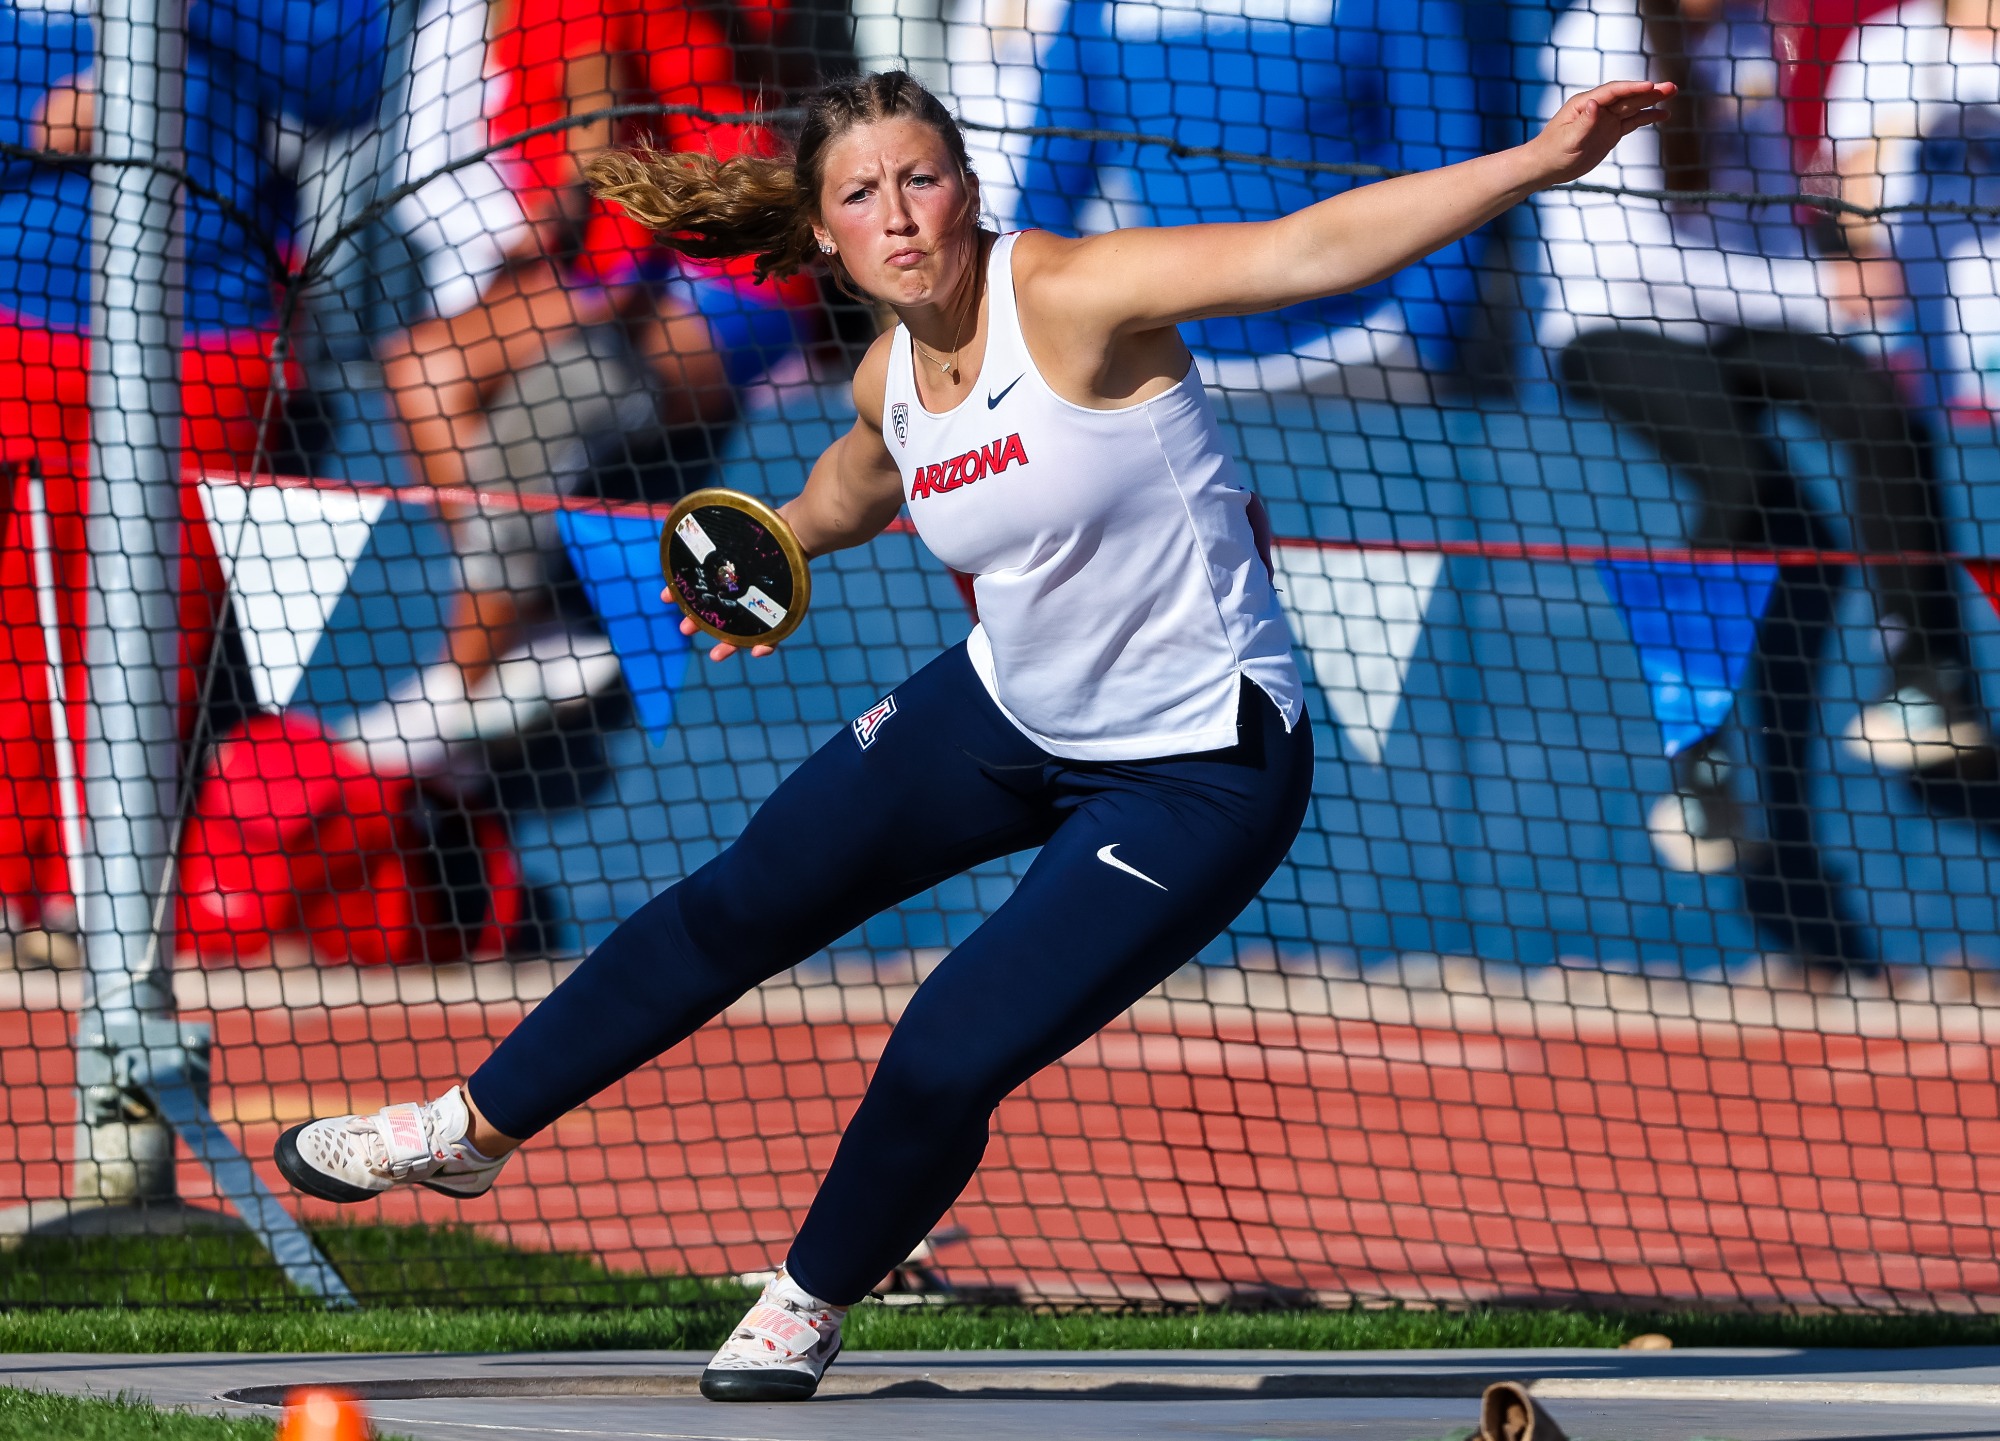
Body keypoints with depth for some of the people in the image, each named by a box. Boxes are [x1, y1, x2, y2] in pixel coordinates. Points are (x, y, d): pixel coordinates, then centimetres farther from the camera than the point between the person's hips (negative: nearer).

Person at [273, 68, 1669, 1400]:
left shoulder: (1071, 297, -26)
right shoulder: (891, 379, -4)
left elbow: (1309, 246, -36)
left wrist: (1538, 162, -45)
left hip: (1194, 775, -7)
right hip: (1005, 715, 7)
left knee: (947, 1063, -13)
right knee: (740, 906, 16)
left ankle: (814, 1306, 17)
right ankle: (473, 1129, 36)